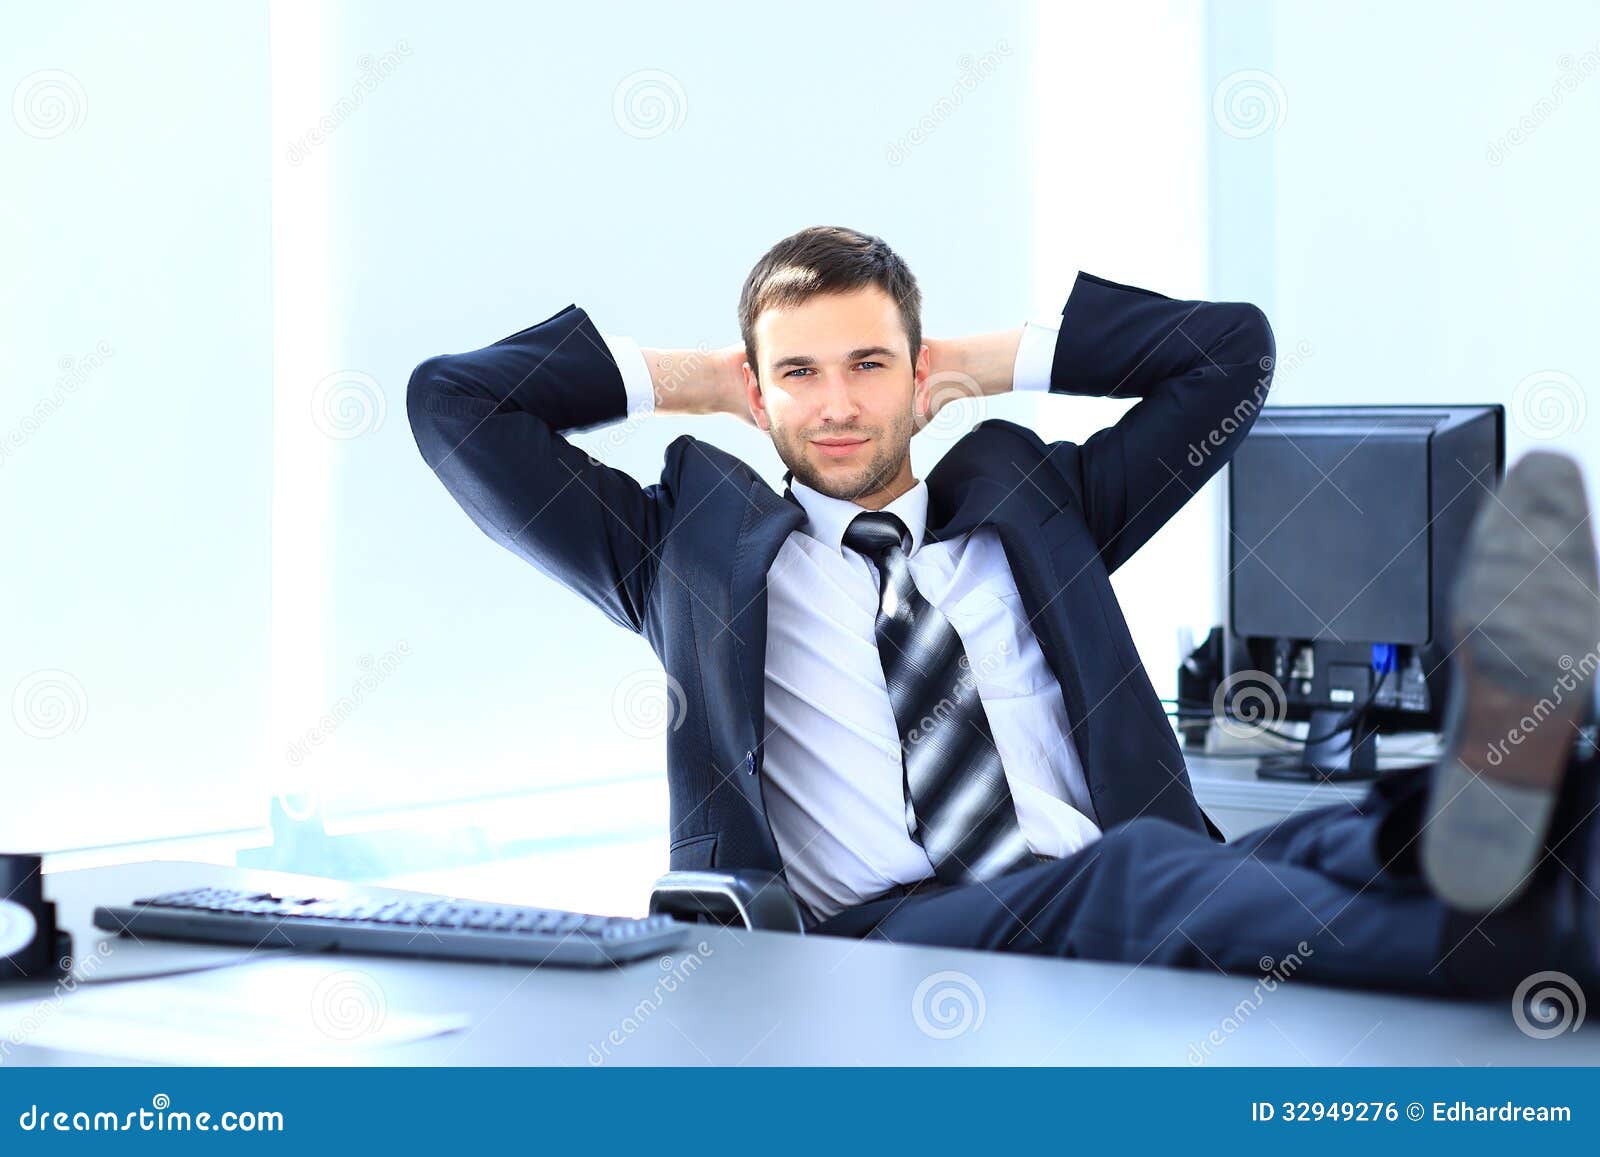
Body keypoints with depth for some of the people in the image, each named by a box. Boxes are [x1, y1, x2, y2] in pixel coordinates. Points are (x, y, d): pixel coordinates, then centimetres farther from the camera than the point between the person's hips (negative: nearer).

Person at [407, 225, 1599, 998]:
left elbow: (1233, 349, 31)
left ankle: (1483, 809, -70)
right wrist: (689, 377, 25)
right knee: (1135, 877, -39)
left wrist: (987, 362, 28)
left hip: (1131, 899, 4)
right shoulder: (696, 543, 24)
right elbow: (453, 404, 22)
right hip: (885, 932, -3)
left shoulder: (1026, 504, 30)